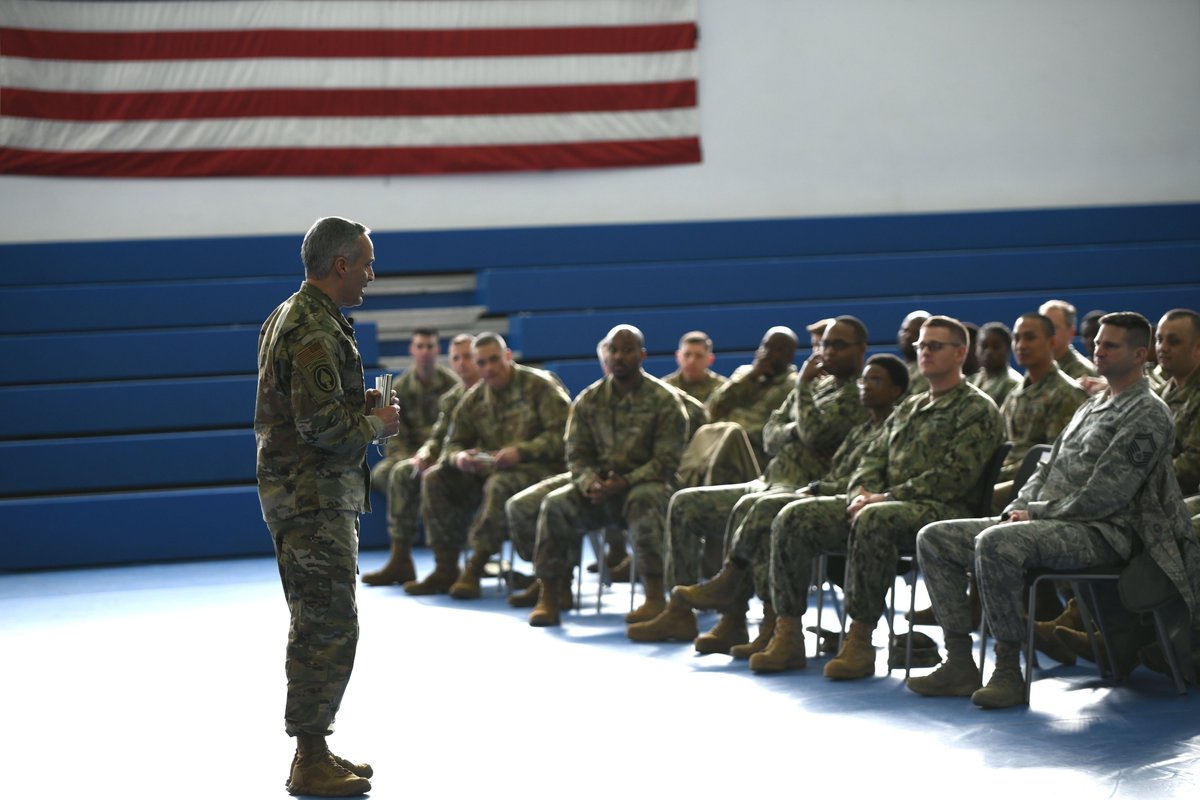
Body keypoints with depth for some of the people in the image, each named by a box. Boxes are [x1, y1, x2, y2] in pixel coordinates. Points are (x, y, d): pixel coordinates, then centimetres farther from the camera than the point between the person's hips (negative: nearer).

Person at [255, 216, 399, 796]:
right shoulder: (315, 329, -18)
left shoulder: (289, 318, 16)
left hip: (299, 493, 11)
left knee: (317, 627, 15)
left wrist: (360, 404, 12)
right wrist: (377, 423, -8)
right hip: (313, 496, -11)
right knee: (330, 629, -9)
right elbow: (322, 424, -25)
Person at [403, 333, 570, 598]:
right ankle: (446, 568, -13)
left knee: (500, 484, -38)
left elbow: (562, 435, -13)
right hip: (490, 470, 7)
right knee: (435, 478, -9)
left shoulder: (540, 385, -5)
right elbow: (453, 442, 15)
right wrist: (458, 458, -11)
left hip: (538, 467, -7)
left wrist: (520, 452, -26)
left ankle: (475, 568, -31)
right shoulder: (474, 399, 12)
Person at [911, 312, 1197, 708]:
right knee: (934, 538, -2)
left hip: (1101, 533, -10)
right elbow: (1047, 471, 24)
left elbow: (1103, 496, -16)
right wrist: (1018, 508, 4)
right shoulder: (1090, 408, 23)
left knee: (996, 543, -36)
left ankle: (1009, 673, -28)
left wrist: (1037, 512, -11)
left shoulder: (1148, 415, -7)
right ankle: (960, 665, -8)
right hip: (1051, 524, 10)